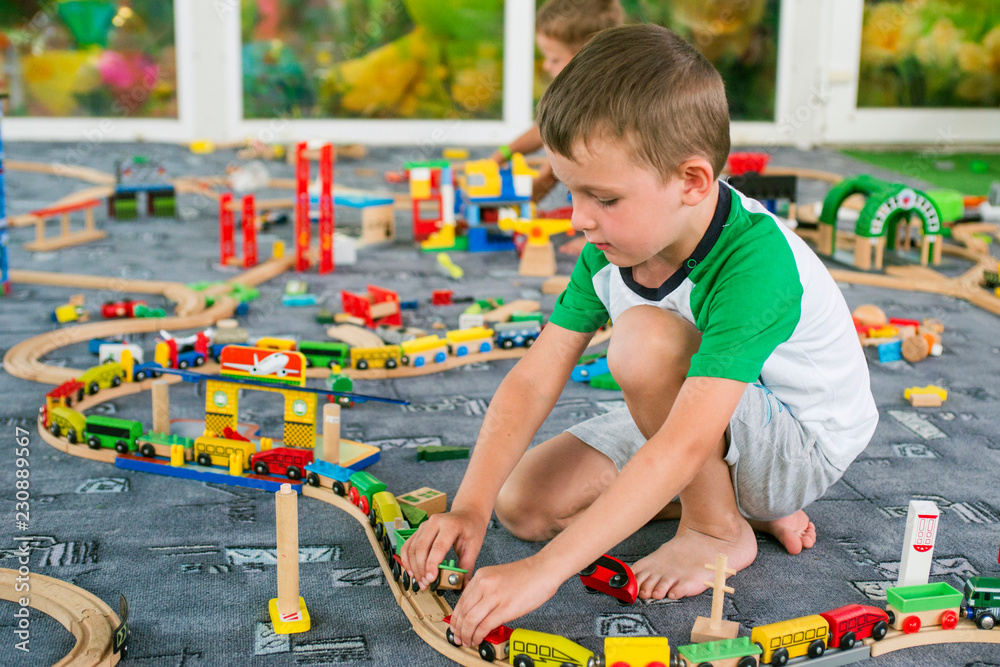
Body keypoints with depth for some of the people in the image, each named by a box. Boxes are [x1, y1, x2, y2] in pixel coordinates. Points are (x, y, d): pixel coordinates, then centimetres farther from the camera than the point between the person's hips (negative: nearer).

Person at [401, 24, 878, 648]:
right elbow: (533, 381, -14)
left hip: (805, 444, -7)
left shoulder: (754, 264, -37)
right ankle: (739, 498, 5)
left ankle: (719, 529, -10)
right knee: (523, 501, -2)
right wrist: (469, 508, -25)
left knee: (643, 338, -33)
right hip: (693, 415, 8)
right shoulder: (611, 246, -14)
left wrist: (545, 570, -46)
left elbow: (683, 446, -44)